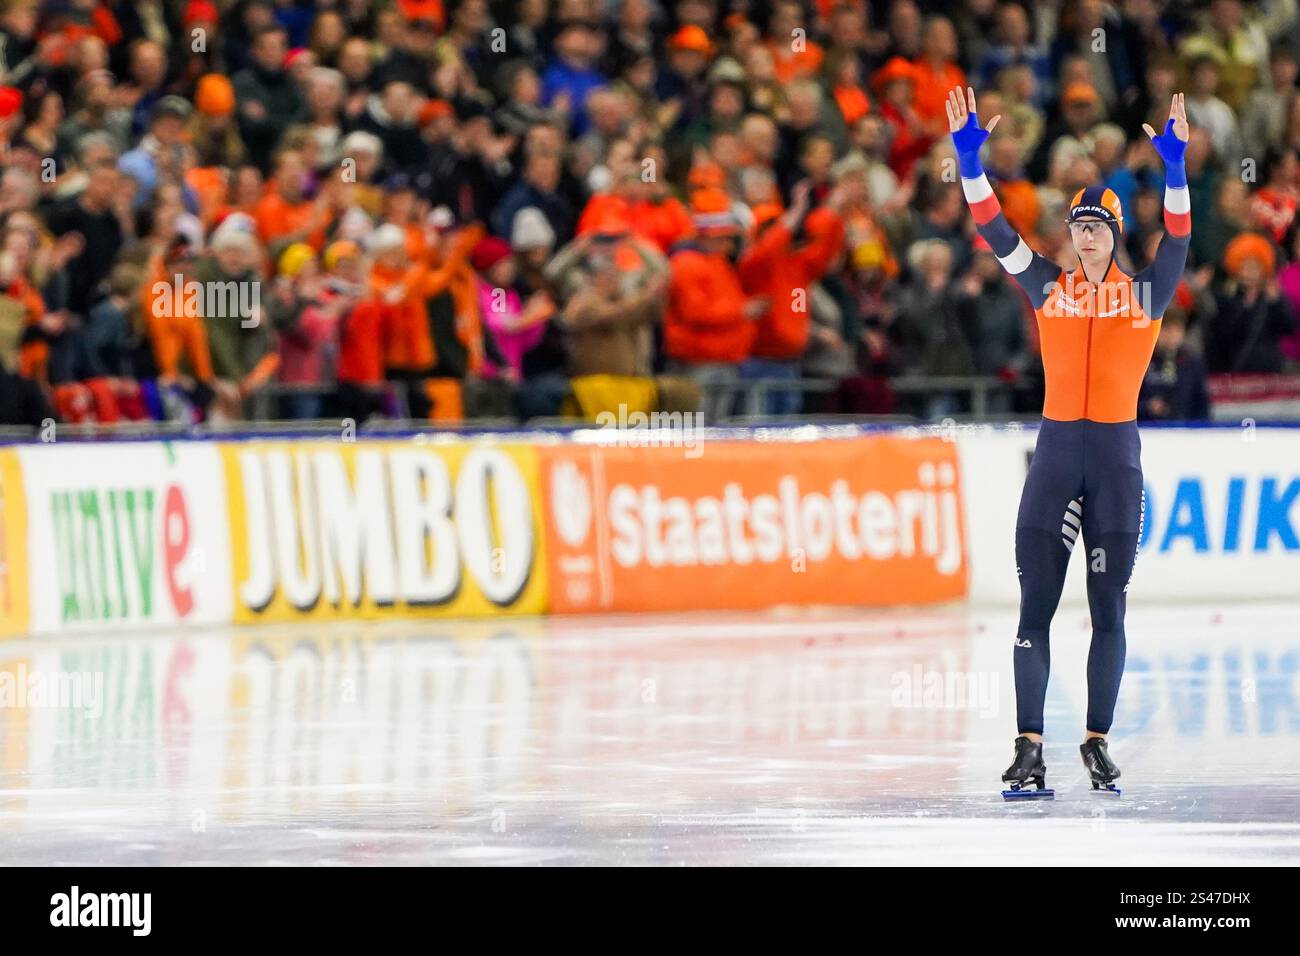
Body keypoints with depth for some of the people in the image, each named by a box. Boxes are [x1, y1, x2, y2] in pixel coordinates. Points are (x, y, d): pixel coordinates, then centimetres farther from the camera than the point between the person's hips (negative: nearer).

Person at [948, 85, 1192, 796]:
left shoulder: (1146, 294, 4)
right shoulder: (1047, 287, 7)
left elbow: (1178, 239, -11)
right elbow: (993, 231, 0)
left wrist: (1174, 167, -25)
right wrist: (968, 158, -11)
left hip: (1118, 454, -1)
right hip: (1055, 451, 1)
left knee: (1108, 607, 3)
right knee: (1034, 605, -3)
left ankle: (1097, 739, 12)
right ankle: (1030, 746, -2)